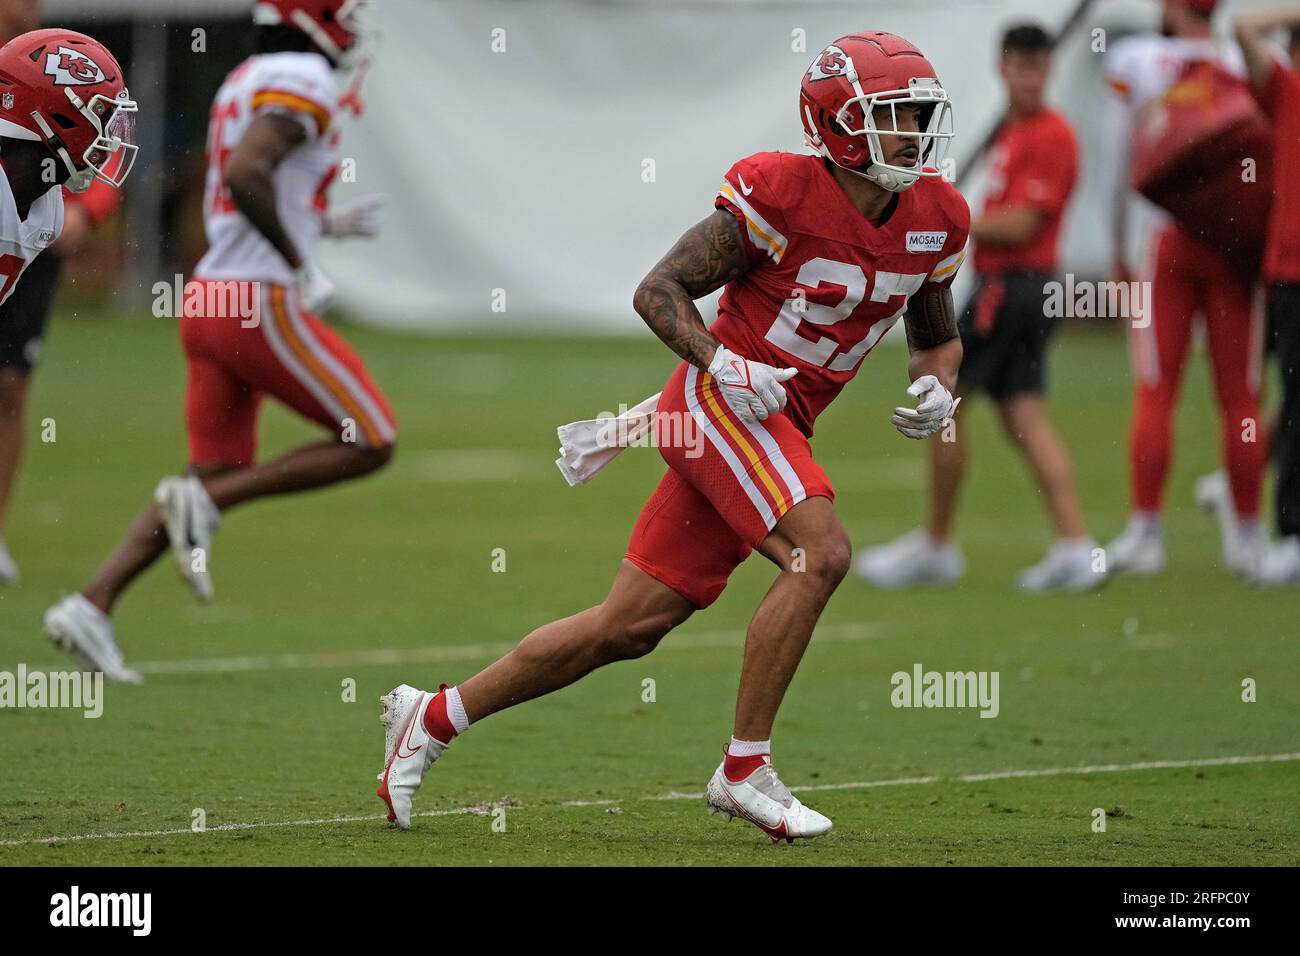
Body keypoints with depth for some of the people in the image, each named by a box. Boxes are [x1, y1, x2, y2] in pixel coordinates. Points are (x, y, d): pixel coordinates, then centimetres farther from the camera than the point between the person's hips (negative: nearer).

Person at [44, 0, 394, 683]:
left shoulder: (245, 83, 18)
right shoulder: (303, 81, -11)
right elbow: (244, 175, -26)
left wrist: (324, 224, 22)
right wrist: (297, 264, -17)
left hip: (208, 299, 9)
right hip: (260, 307, -9)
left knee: (218, 478, 11)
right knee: (370, 445, 1)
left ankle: (90, 607, 0)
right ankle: (202, 502, -6)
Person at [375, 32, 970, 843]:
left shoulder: (936, 220, 5)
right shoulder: (782, 195, -15)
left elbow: (940, 337, 21)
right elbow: (658, 290, -9)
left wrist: (936, 387, -2)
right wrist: (722, 364, -24)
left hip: (781, 429, 7)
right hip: (721, 402, -7)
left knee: (629, 627, 6)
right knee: (821, 553, -25)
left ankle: (432, 718, 19)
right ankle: (745, 770, -16)